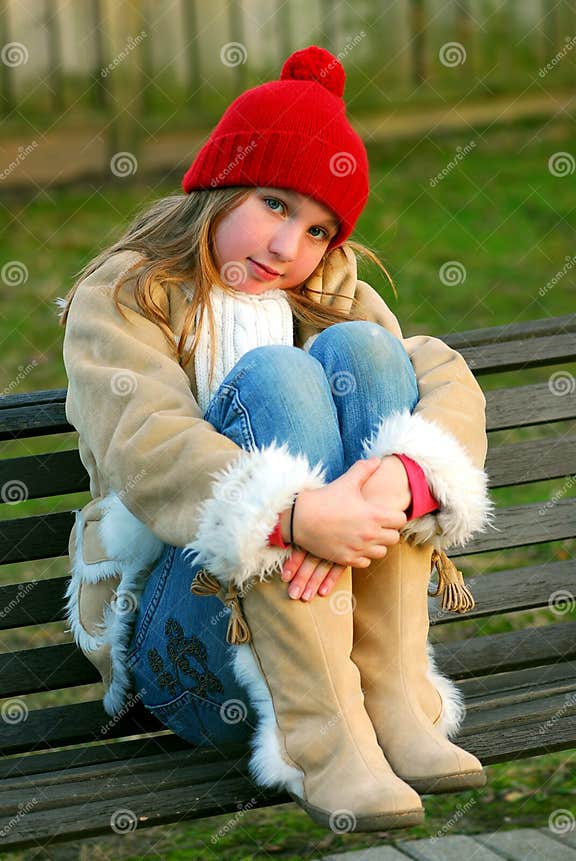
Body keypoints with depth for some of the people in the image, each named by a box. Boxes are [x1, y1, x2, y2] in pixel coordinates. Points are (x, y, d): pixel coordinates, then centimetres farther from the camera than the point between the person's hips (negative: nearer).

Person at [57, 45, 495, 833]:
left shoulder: (332, 296, 16)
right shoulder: (120, 299, 3)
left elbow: (448, 383, -6)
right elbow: (147, 452, -18)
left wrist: (401, 475, -30)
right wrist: (292, 516, -37)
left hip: (332, 610, 4)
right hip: (184, 633, -3)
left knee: (358, 349, -16)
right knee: (271, 375, -25)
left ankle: (394, 699, -27)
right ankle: (321, 734, -36)